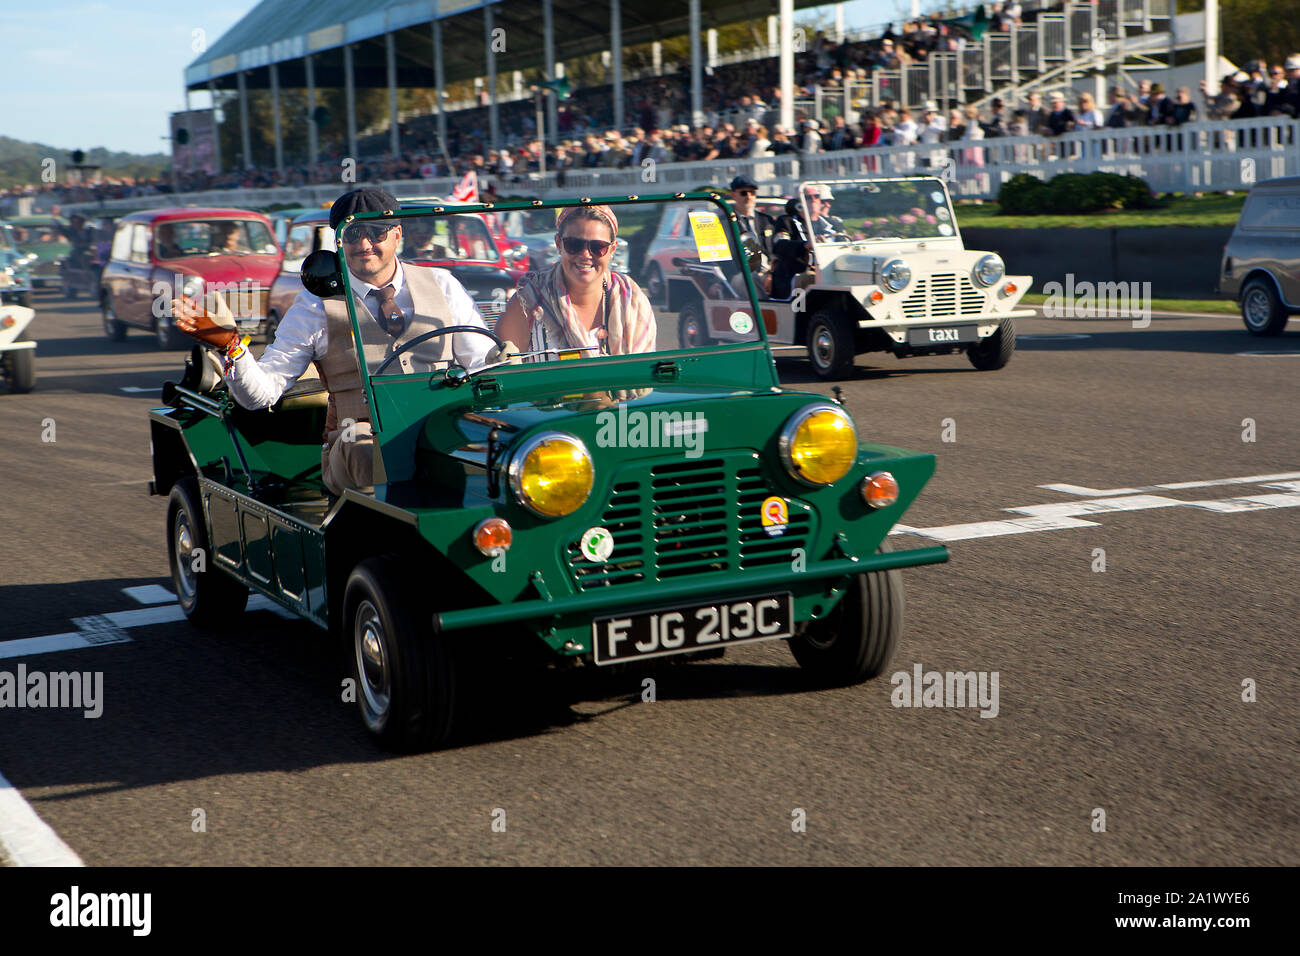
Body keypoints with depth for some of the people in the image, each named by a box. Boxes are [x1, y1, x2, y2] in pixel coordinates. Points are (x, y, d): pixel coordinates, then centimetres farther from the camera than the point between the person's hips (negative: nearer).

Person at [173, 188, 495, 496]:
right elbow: (262, 392, 4)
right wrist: (229, 344, -16)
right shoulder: (317, 304, 9)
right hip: (362, 436, -1)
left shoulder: (441, 284, 15)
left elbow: (485, 363, 13)